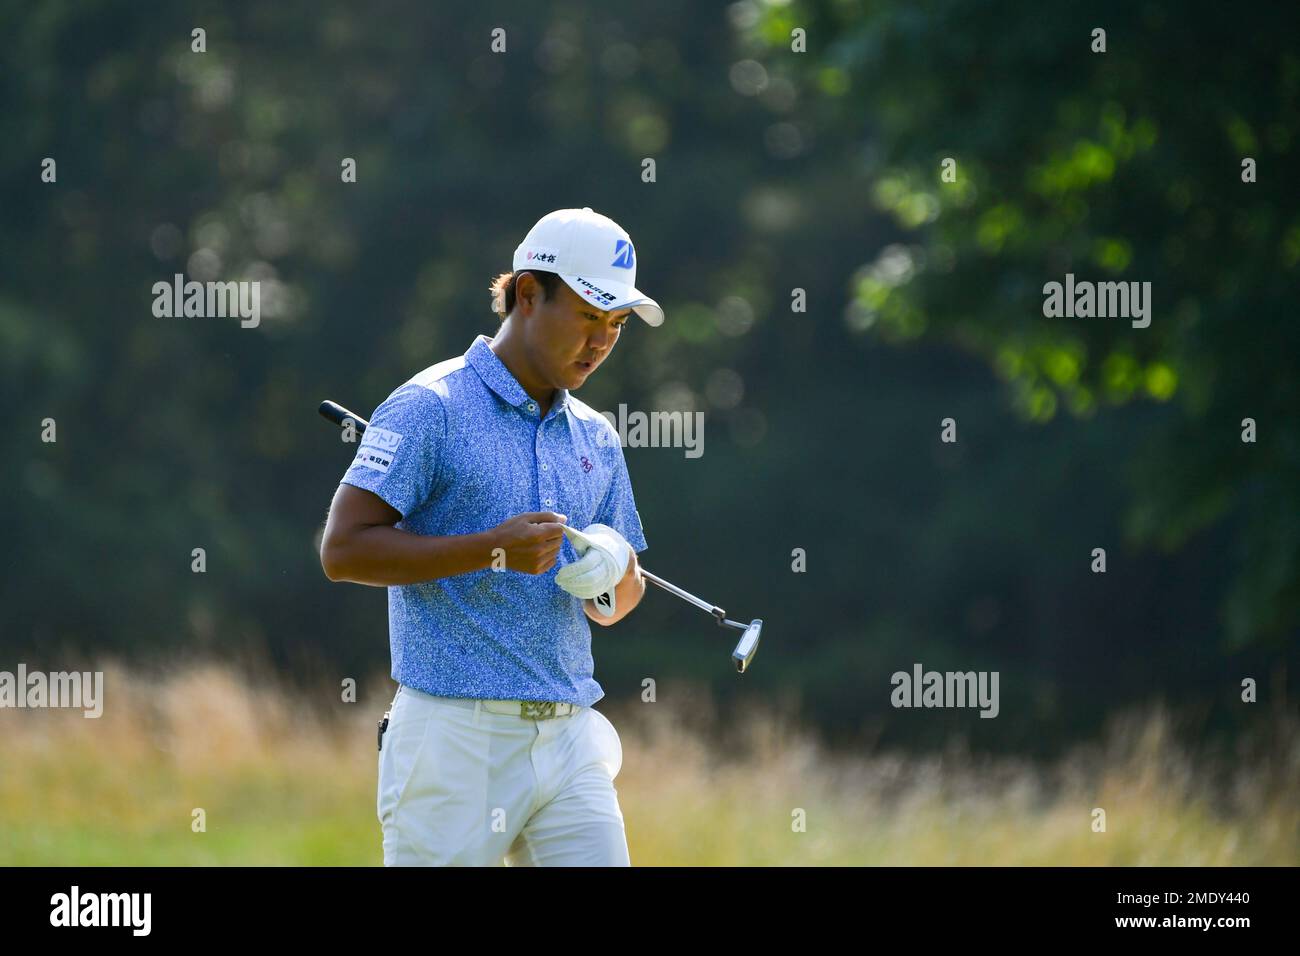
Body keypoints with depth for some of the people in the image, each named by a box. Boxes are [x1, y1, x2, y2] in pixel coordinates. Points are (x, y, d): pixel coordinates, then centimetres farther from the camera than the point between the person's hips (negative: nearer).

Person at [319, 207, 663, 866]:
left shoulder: (594, 437, 17)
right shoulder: (431, 408, -4)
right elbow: (343, 550, -12)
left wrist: (612, 575, -3)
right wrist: (493, 549, -17)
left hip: (568, 737, 6)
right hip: (455, 735, -6)